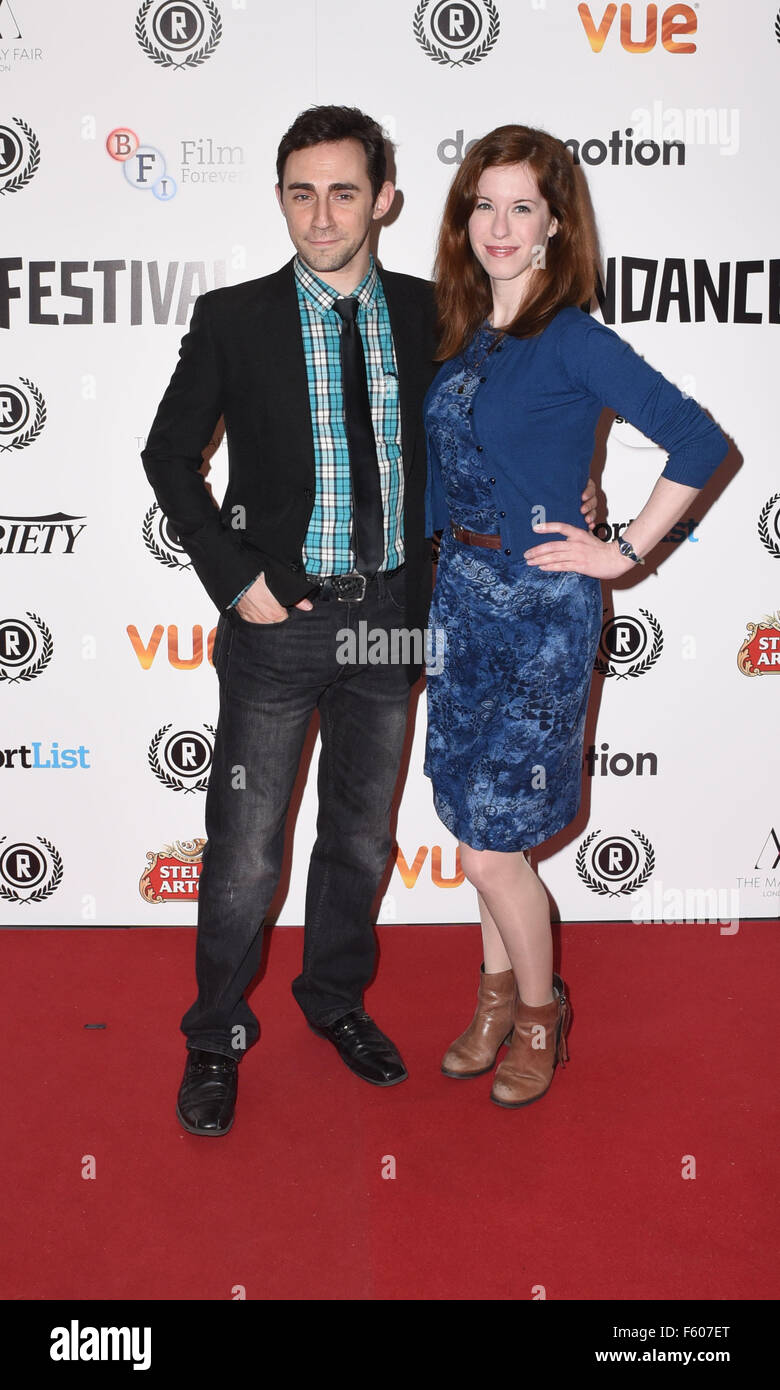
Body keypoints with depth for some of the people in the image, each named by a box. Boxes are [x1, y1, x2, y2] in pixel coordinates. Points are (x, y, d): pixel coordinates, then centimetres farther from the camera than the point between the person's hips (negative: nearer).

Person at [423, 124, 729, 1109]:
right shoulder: (459, 335, 8)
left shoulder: (571, 340, -12)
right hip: (460, 591, 7)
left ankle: (539, 1012, 23)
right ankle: (497, 998, 34)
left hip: (540, 604, -6)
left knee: (491, 850, -2)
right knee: (480, 828, 15)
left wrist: (623, 552, -13)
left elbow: (700, 443, -16)